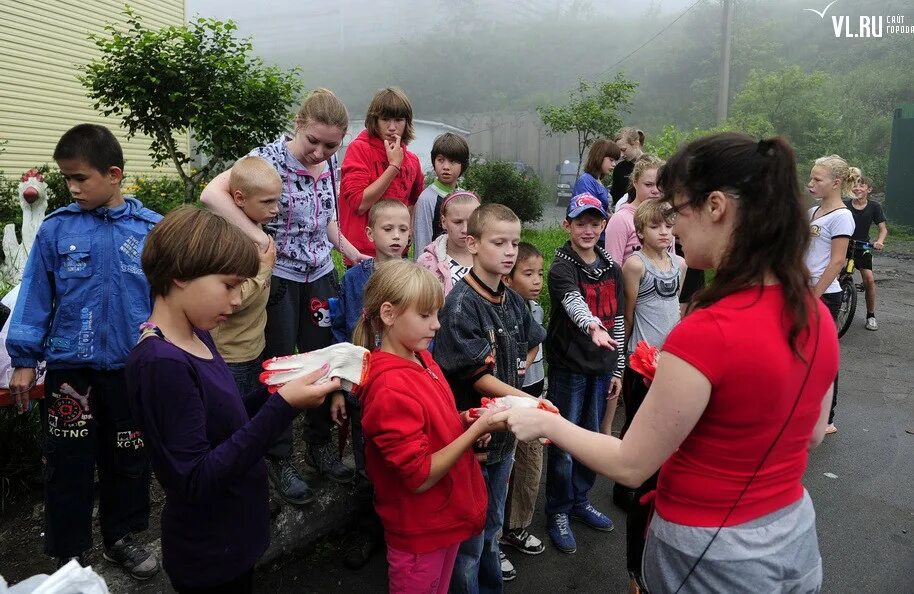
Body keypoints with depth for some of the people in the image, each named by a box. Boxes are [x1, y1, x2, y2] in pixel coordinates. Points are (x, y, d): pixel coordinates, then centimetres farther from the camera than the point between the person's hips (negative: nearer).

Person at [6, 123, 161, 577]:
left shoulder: (152, 230, -6)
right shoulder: (56, 229, -6)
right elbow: (35, 296, -1)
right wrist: (24, 359, -1)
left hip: (134, 366, 1)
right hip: (70, 366, 0)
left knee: (129, 459, 15)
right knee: (69, 464, 10)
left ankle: (120, 537, 37)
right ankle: (68, 555, 30)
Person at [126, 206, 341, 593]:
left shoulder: (197, 337, 0)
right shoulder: (160, 362, -27)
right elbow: (195, 480, -28)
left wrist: (278, 391, -8)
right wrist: (282, 407, -32)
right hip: (208, 559, -8)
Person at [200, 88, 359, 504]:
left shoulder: (330, 164, 3)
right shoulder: (271, 156, -17)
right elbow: (212, 194, -29)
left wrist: (350, 251, 7)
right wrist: (258, 236, -35)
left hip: (320, 274, 6)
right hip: (277, 277, -6)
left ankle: (320, 444, 31)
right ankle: (279, 460, 22)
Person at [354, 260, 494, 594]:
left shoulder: (422, 358, -2)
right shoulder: (391, 388, -29)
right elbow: (420, 477, -26)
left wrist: (469, 420, -7)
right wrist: (476, 430, -27)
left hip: (447, 516, 8)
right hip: (420, 532, -8)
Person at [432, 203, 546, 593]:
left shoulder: (513, 301, 2)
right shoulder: (461, 304, -19)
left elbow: (531, 344, 21)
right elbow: (476, 376, -21)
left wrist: (522, 366, 2)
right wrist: (528, 400, -28)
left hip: (505, 427, 7)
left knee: (492, 524, 25)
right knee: (469, 533, 10)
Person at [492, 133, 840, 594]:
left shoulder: (706, 333, -30)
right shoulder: (816, 316, -6)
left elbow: (629, 466, -21)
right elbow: (810, 434, 9)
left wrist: (546, 423, -6)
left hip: (712, 554, -7)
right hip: (793, 533, 7)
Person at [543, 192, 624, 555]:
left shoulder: (612, 270, 6)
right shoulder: (562, 268, -13)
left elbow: (617, 322, 11)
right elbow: (573, 303, -34)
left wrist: (618, 369, 10)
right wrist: (591, 325, -55)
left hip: (601, 368, 6)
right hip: (568, 367, -5)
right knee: (564, 443, 3)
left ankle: (580, 500, 36)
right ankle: (557, 512, 21)